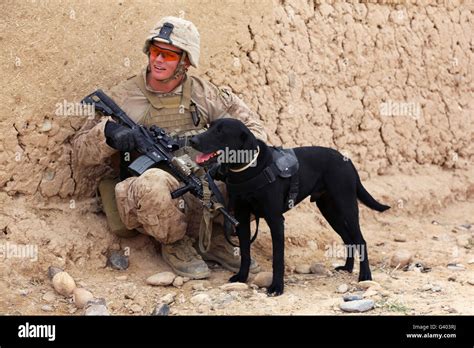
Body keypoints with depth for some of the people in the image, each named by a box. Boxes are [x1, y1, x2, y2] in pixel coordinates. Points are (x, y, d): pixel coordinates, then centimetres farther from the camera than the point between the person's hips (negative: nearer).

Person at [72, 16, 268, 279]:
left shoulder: (204, 94, 8)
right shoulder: (123, 97, 2)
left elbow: (254, 130, 9)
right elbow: (81, 151, 4)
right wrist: (108, 132, -19)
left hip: (202, 194, 3)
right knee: (154, 180, -39)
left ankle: (217, 242, 6)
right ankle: (175, 245, -8)